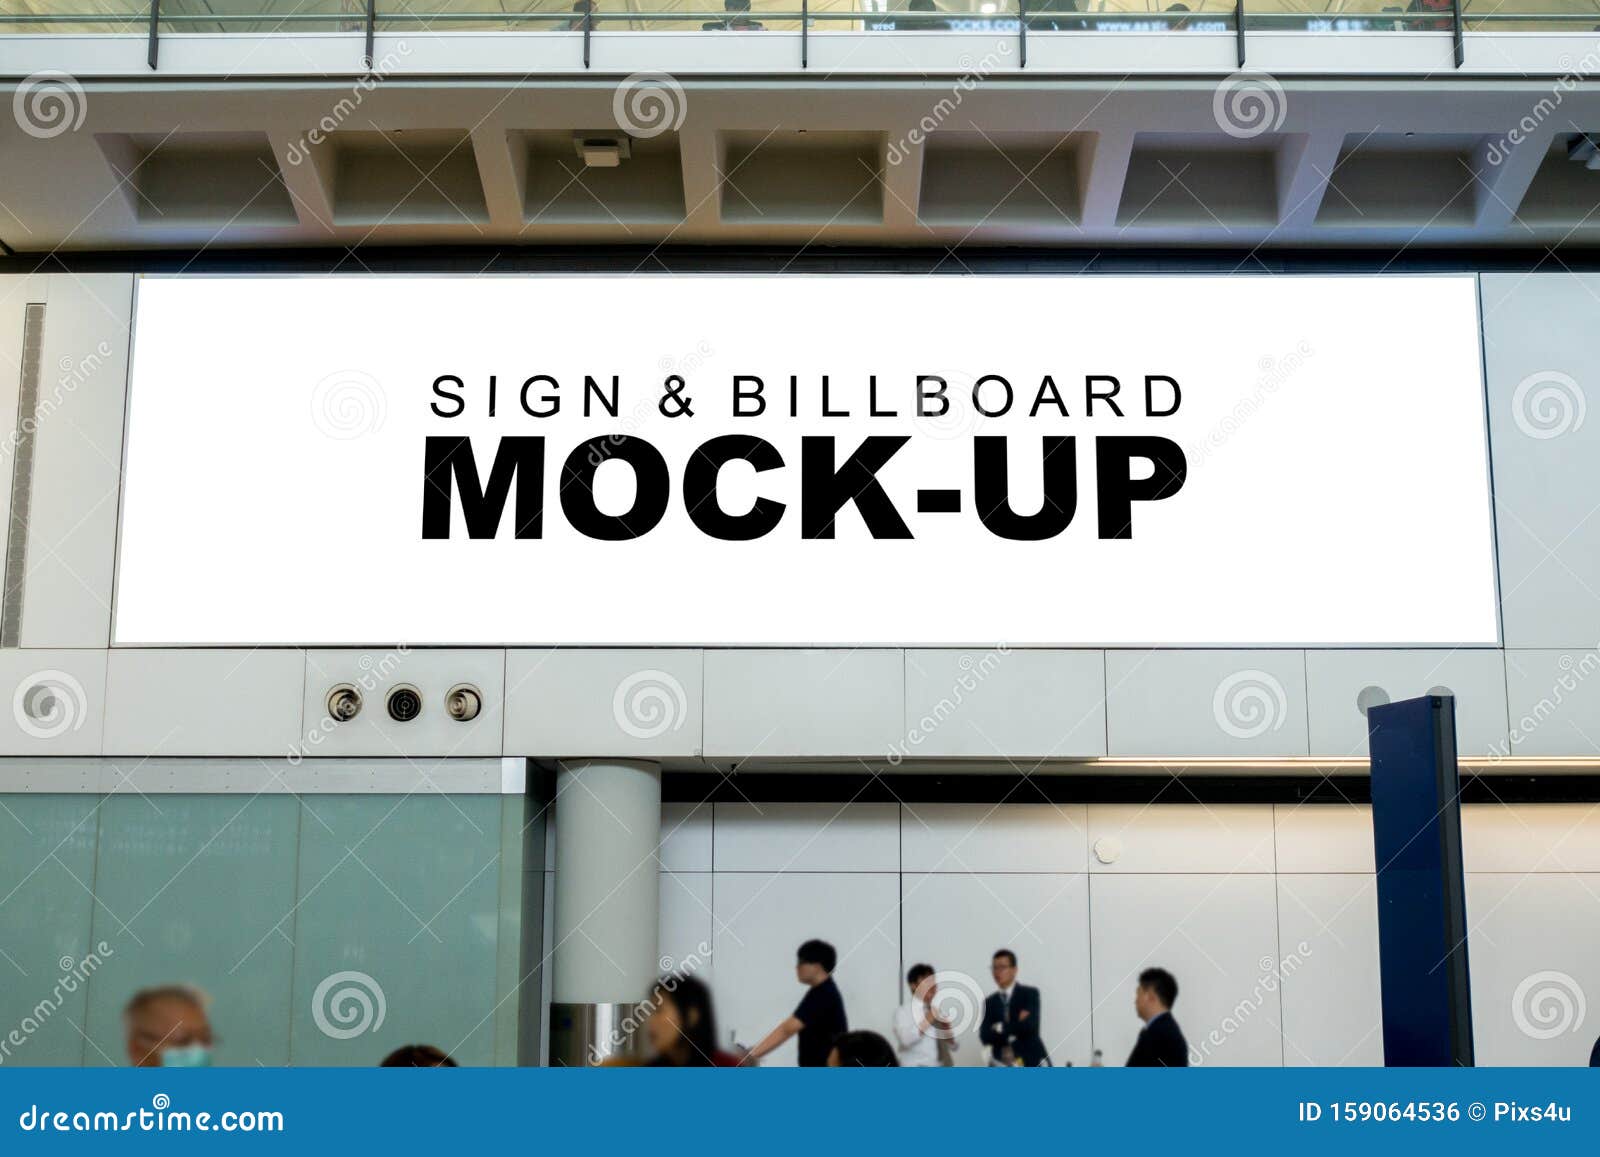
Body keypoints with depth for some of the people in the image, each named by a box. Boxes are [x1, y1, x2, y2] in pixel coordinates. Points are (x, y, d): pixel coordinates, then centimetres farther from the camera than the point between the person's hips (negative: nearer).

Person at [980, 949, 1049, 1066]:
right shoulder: (990, 1002, 11)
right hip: (1002, 1065, 3)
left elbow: (1030, 1025, -15)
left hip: (1031, 1062, -3)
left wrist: (1001, 1028, -4)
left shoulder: (1030, 993, 1)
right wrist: (1013, 1031, -11)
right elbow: (985, 1036, -1)